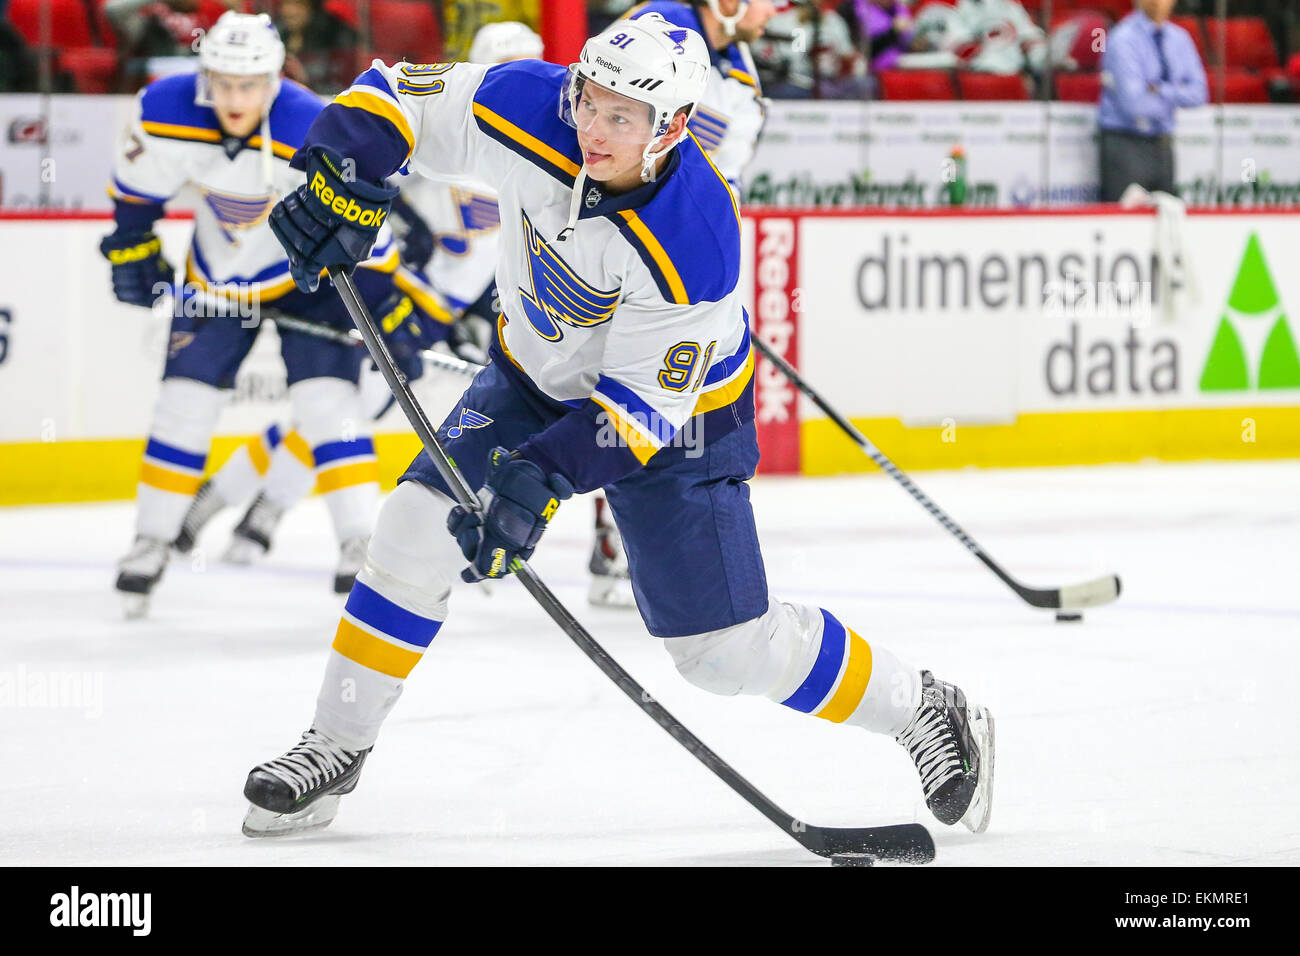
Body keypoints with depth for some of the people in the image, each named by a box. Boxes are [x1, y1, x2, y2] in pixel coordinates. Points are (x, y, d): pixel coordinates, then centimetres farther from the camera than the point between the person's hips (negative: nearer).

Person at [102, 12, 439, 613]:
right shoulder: (166, 114, -24)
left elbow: (363, 234, -24)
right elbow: (136, 186, -1)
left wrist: (390, 316, -21)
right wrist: (131, 248, 2)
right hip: (217, 269, 3)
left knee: (326, 400, -15)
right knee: (184, 401, 2)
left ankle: (362, 546, -10)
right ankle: (151, 542, 16)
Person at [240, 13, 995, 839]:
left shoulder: (693, 243, -36)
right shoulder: (529, 111, -25)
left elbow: (644, 405, -31)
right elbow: (396, 94, -15)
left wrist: (544, 475, -41)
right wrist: (343, 183, -33)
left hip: (673, 409, -5)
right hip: (540, 376, 5)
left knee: (730, 649, -4)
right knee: (419, 527, -12)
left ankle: (924, 712, 17)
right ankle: (333, 750, 1)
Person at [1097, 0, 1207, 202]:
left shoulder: (1179, 39, 8)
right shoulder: (1123, 40, -12)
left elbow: (1198, 93, 2)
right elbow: (1134, 104, -19)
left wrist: (1160, 91, -14)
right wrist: (1175, 97, -3)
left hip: (1162, 145, 6)